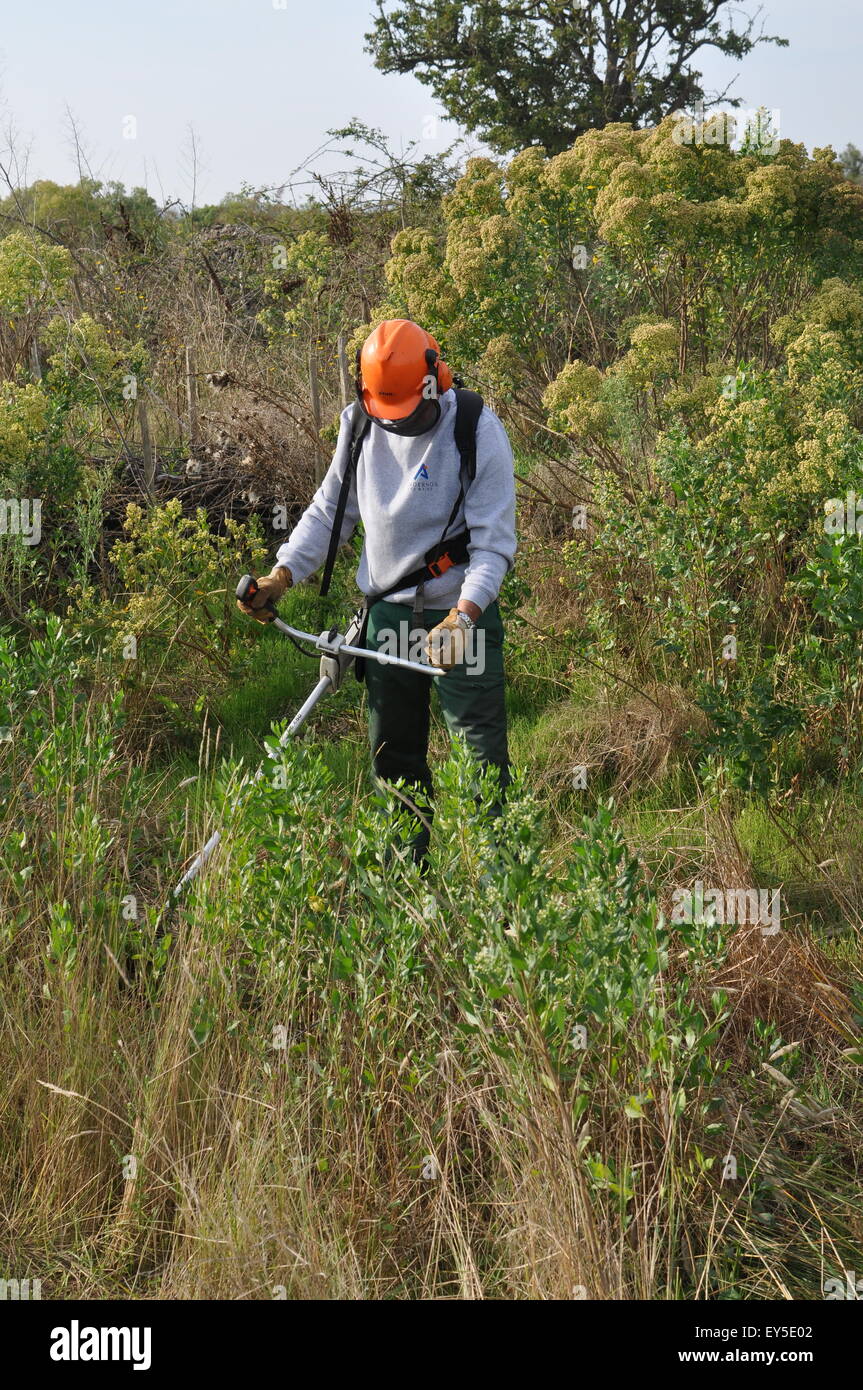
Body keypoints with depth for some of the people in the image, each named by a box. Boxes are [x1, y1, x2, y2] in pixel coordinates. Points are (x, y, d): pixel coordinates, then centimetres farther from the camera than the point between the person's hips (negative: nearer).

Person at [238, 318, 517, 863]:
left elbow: (495, 538, -17)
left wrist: (464, 614, -31)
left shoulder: (477, 430, -14)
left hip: (460, 613, -5)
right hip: (387, 610, 5)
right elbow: (329, 511, 13)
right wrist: (282, 574, -1)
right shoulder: (360, 424, 1)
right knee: (392, 753, 11)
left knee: (482, 751, -7)